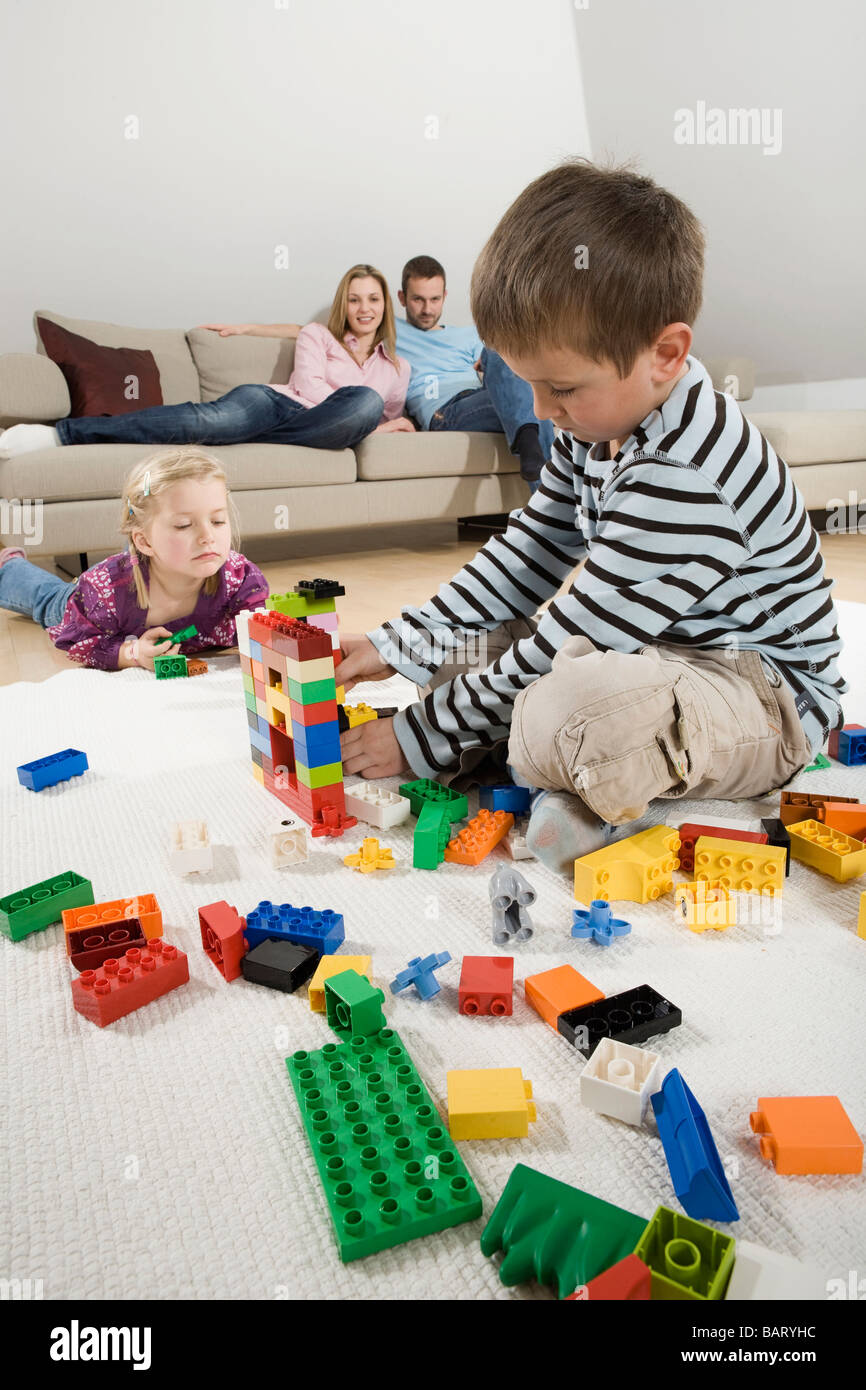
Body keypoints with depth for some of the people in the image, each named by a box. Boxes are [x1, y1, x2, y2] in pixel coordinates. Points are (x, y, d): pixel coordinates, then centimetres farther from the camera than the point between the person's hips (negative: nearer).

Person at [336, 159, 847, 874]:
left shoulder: (682, 480, -31)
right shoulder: (602, 418, 0)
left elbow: (565, 648, -27)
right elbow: (527, 554, 7)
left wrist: (421, 735, -19)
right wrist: (399, 644, 2)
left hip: (770, 698, -9)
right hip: (657, 649, 10)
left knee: (563, 715, -40)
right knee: (465, 644, 8)